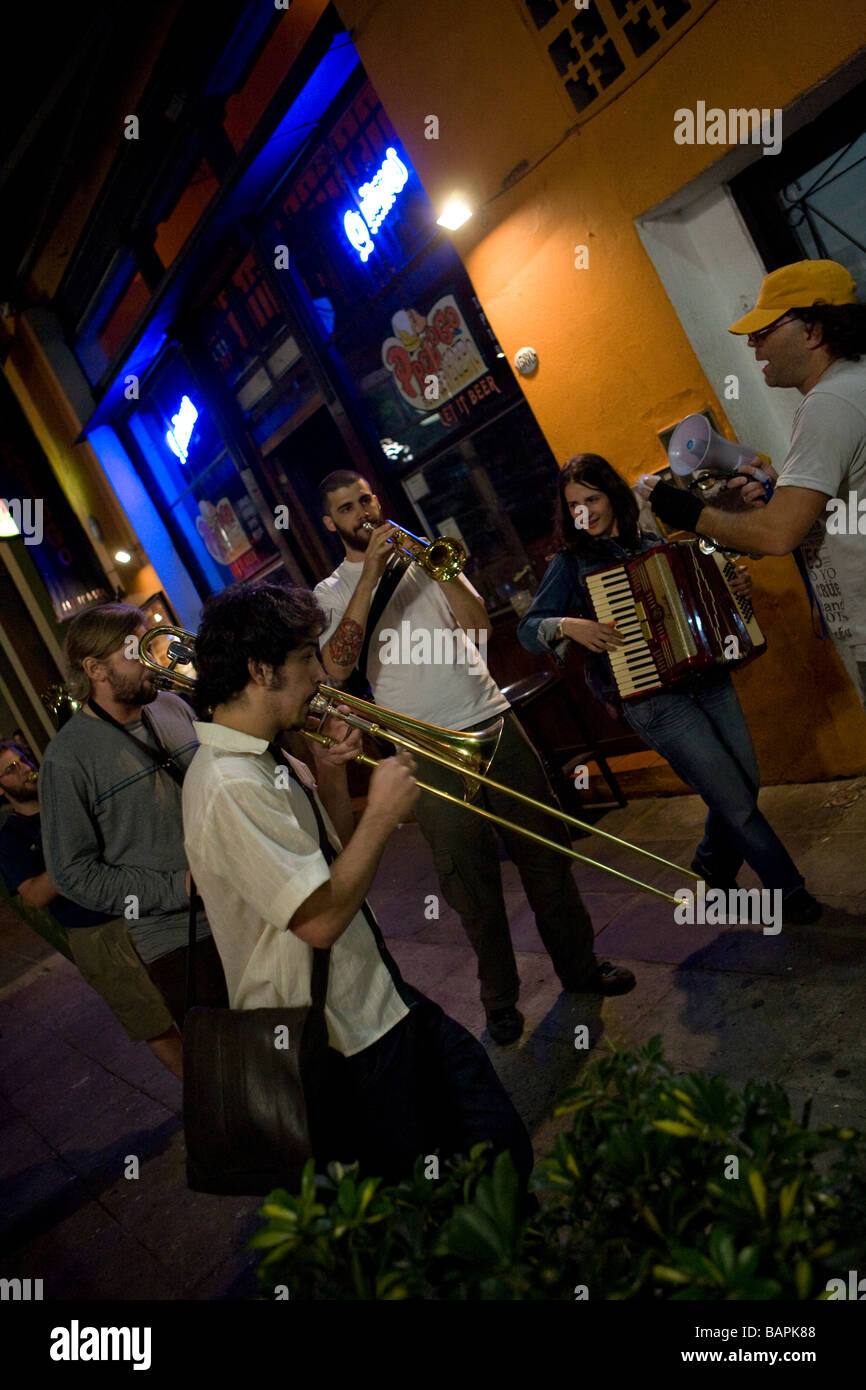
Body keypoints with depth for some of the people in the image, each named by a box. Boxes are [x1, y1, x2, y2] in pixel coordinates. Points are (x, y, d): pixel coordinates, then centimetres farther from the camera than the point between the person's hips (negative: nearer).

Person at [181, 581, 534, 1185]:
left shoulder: (275, 759, 5)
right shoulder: (229, 787, -26)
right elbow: (322, 919, -28)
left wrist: (332, 777, -2)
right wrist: (383, 812, -18)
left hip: (378, 997, 9)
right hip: (342, 1046, -9)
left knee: (503, 1145, 17)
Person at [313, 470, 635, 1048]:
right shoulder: (332, 594, 6)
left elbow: (479, 623, 1)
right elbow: (337, 666, -15)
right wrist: (370, 573, -15)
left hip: (491, 721, 3)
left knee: (544, 845, 9)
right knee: (471, 878, 4)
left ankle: (579, 961, 27)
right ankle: (500, 995, 22)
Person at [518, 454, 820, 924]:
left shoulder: (651, 542, 12)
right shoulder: (570, 562, -1)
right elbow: (528, 628, -4)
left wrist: (734, 586, 6)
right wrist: (567, 626, -23)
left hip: (707, 678, 6)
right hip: (652, 698, -5)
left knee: (745, 784, 10)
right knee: (736, 800, -5)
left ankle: (714, 868, 36)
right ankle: (790, 892, 15)